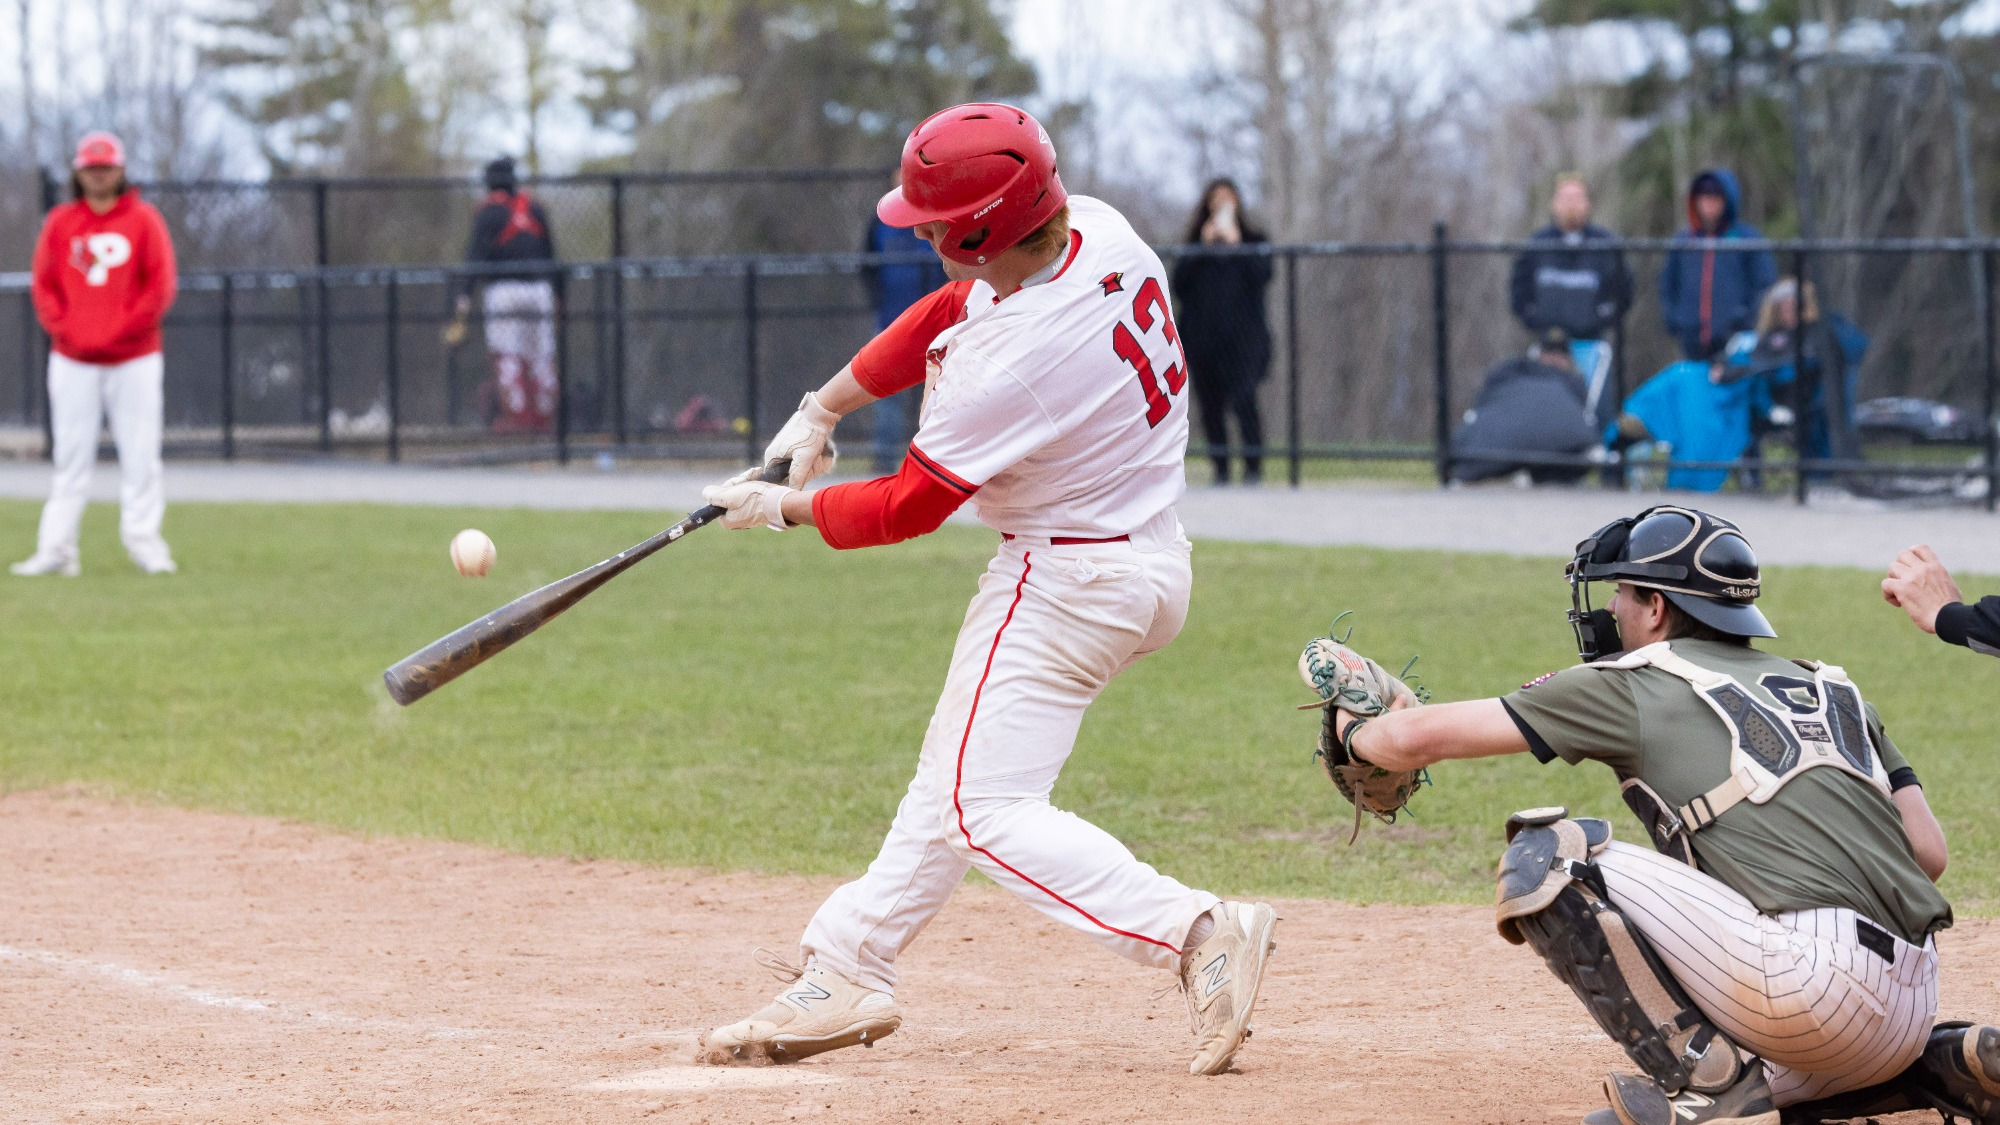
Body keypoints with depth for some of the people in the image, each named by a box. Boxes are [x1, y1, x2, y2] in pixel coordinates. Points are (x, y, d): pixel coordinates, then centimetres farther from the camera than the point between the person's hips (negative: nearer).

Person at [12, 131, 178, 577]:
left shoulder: (144, 220, 4)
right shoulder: (60, 222, 10)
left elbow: (160, 286, -1)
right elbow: (44, 286, 8)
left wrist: (123, 330, -9)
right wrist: (65, 329, -6)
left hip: (134, 357, -1)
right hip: (73, 360, 1)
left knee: (139, 453, -4)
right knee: (70, 455, 0)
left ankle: (144, 543, -1)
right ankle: (55, 549, -1)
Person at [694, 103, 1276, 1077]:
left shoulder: (1016, 365, -30)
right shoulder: (1096, 232, -6)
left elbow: (909, 508, -15)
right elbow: (952, 312, 11)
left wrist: (785, 508, 0)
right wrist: (824, 408, 11)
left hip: (1067, 581, -10)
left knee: (986, 809, -10)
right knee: (955, 779, 17)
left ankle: (1197, 933, -21)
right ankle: (846, 969, 27)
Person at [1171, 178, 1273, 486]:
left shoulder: (1252, 239, 11)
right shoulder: (1197, 241, 16)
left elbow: (1262, 274, -7)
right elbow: (1180, 282, 3)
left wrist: (1236, 245, -10)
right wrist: (1203, 248, -4)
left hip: (1242, 334, -3)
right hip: (1203, 334, 3)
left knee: (1243, 399, -18)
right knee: (1210, 405, 2)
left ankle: (1253, 468, -15)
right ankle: (1220, 469, 8)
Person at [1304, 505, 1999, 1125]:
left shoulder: (1630, 686, 8)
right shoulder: (1832, 690, 25)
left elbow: (1419, 738, 11)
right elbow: (1928, 852, 19)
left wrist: (1354, 731, 33)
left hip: (1810, 982, -7)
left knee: (1544, 858, -1)